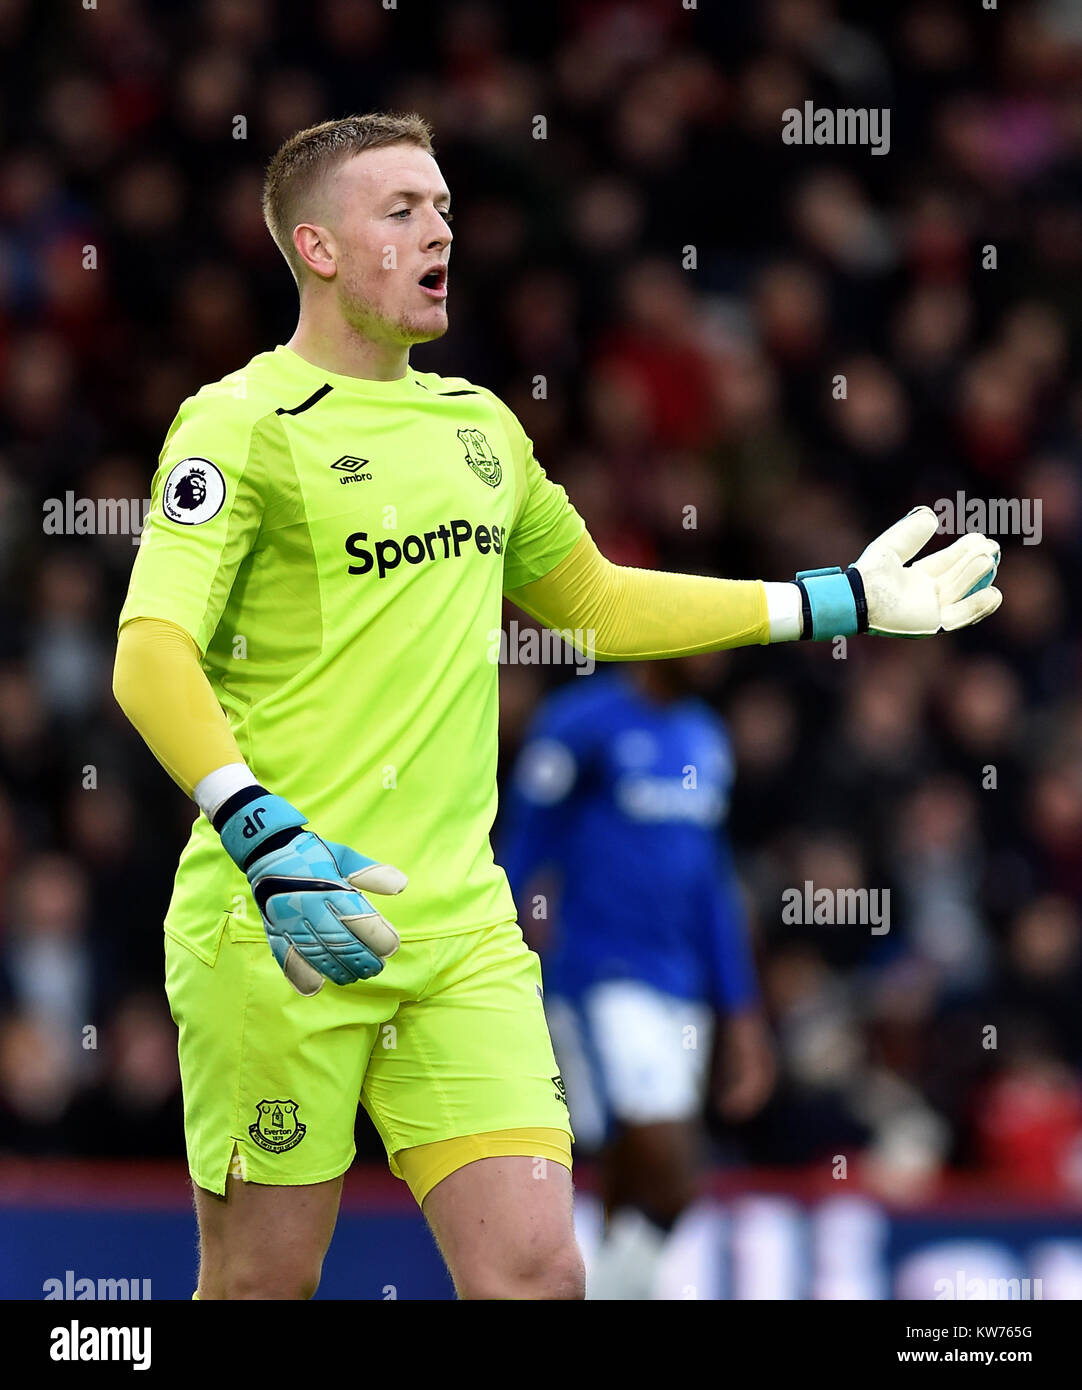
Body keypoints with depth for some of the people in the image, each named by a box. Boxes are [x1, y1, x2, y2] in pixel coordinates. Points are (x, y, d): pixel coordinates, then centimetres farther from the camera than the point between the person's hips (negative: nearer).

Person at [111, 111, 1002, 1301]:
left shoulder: (479, 425, 16)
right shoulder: (242, 425, -6)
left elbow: (594, 602, 31)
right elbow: (151, 656, -18)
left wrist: (842, 603, 29)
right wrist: (264, 839, -32)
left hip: (461, 926, 6)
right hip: (276, 930, -5)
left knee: (535, 1269, -8)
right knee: (263, 1284, 0)